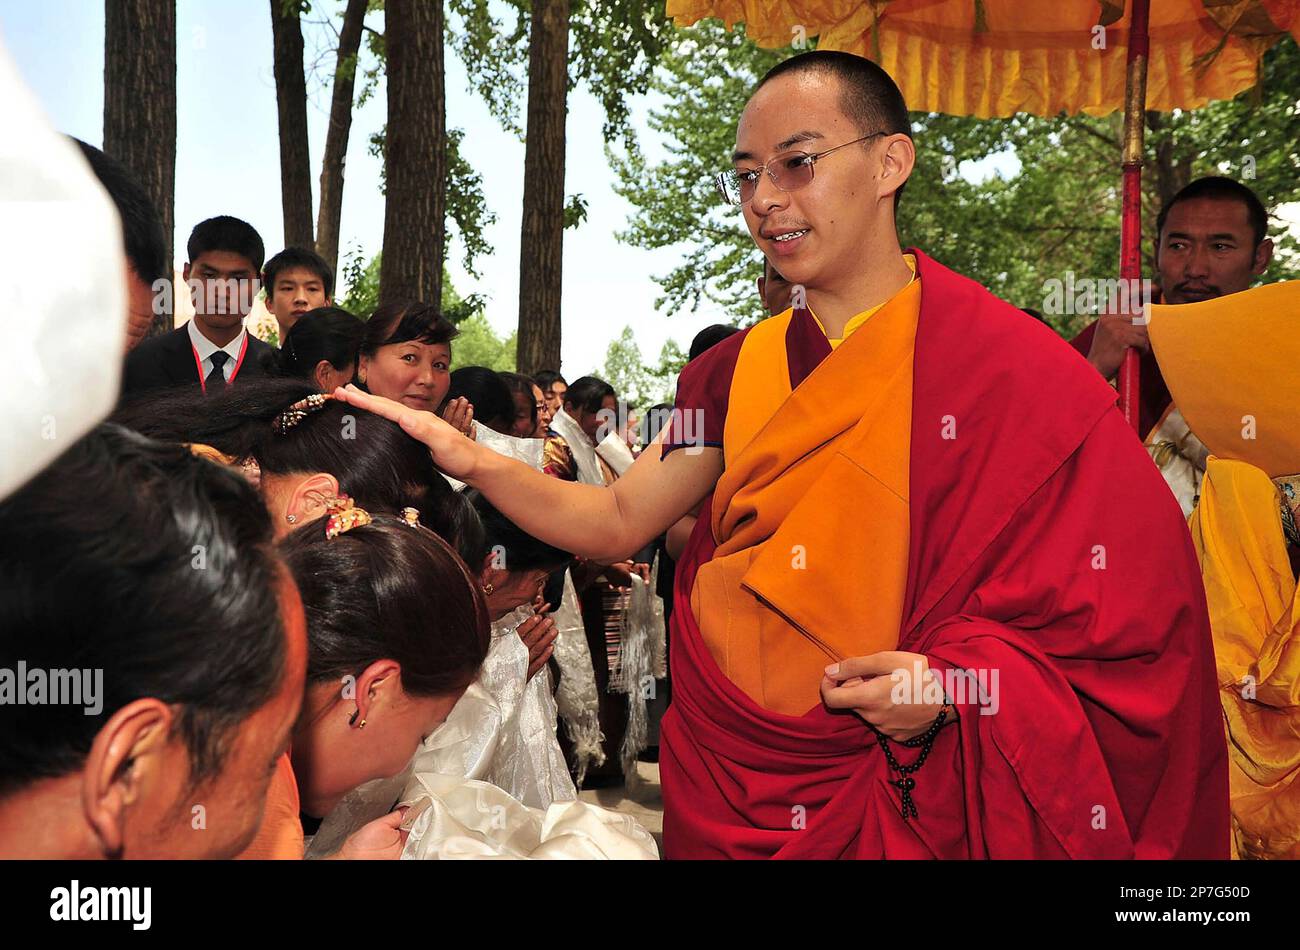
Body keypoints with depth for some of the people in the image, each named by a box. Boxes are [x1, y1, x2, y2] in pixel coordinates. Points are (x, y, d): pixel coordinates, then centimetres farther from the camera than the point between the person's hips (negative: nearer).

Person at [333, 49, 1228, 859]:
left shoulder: (1011, 371, -13)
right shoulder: (737, 372, 2)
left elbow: (1131, 610, -10)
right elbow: (618, 521, 2)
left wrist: (954, 685, -25)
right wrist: (467, 457, -13)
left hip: (905, 797, -3)